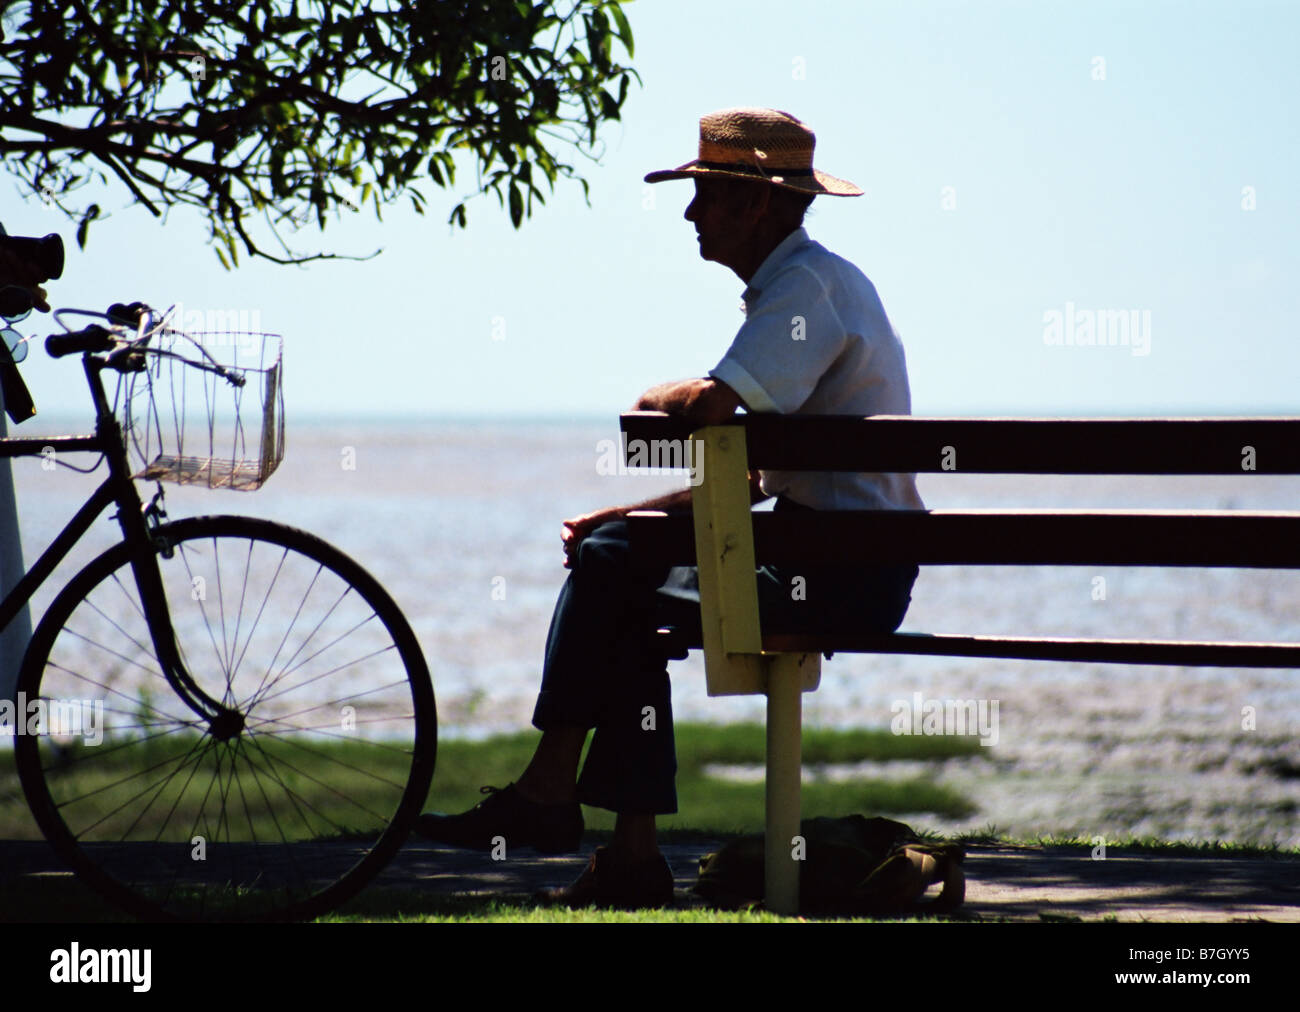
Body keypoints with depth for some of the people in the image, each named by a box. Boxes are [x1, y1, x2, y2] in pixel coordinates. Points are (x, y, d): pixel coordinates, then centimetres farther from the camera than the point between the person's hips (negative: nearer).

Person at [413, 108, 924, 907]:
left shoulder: (806, 286, -14)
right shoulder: (809, 280, 20)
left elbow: (711, 407, -30)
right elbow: (755, 477, 21)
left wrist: (655, 398, -6)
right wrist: (628, 516, 13)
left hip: (847, 574, -10)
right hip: (848, 563, 10)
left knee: (608, 568, -9)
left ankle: (548, 790, 1)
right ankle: (633, 856, 6)